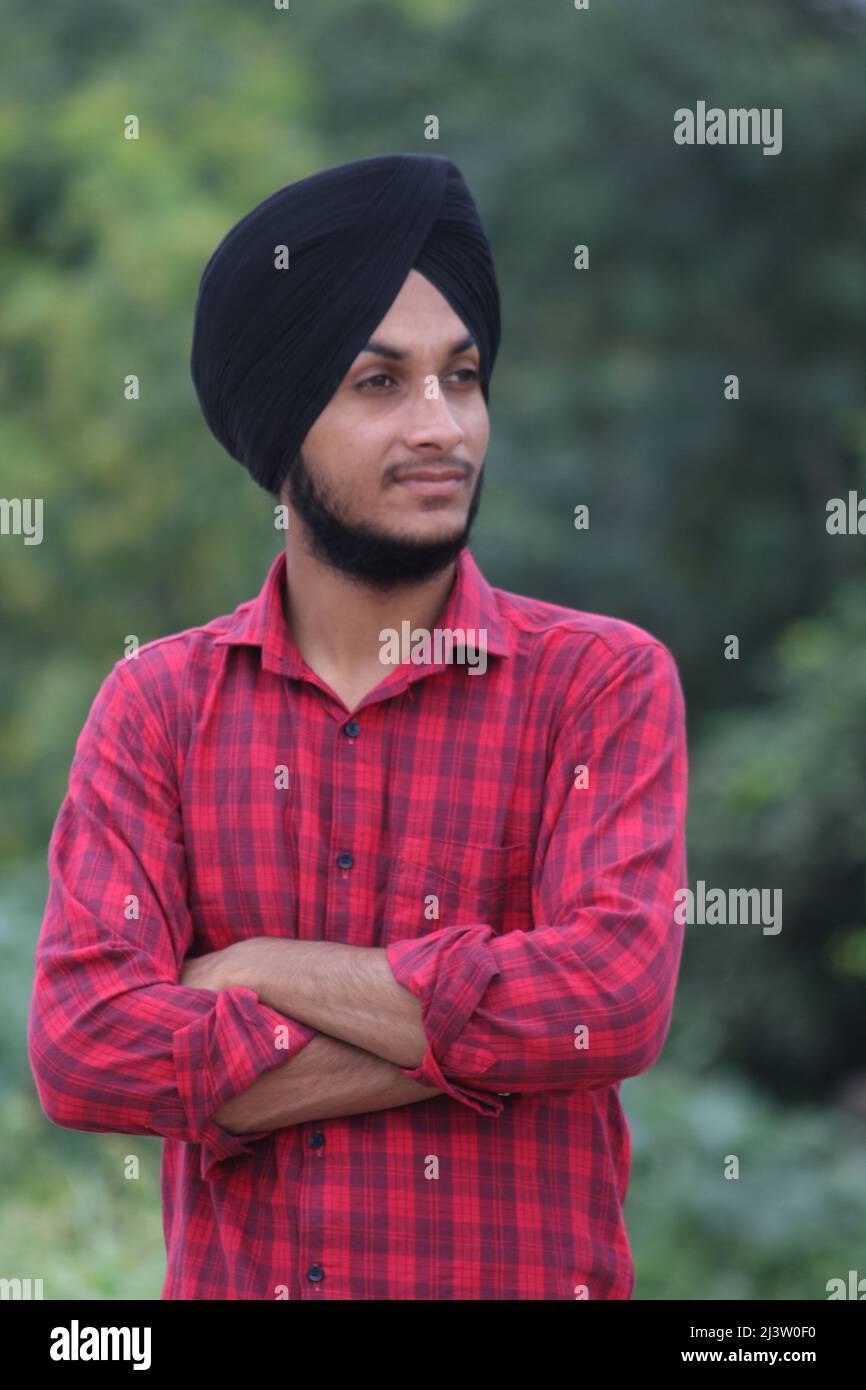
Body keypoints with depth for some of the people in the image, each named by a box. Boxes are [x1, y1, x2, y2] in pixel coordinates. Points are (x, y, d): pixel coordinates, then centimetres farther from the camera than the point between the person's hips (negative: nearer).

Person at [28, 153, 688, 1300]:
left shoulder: (601, 680, -6)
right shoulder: (158, 702, -1)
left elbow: (618, 993, -22)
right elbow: (84, 1050, -14)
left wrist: (256, 970, -16)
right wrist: (478, 1040, -18)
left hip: (522, 1272, -1)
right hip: (230, 1279, 1)